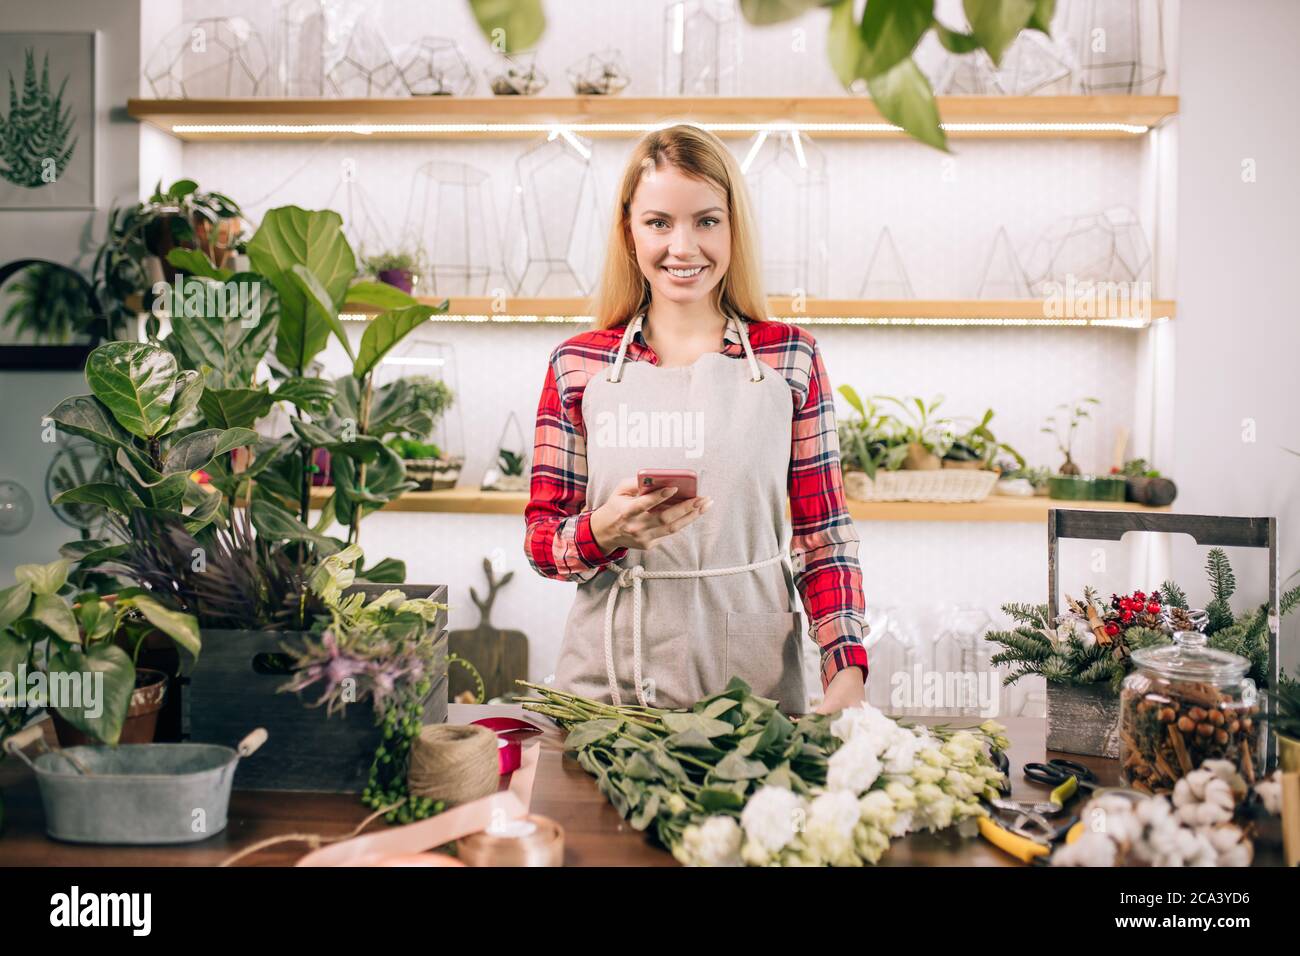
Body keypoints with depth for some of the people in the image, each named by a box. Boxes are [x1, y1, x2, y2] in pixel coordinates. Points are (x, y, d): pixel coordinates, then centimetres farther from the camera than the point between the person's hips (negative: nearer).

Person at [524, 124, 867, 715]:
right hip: (609, 681, 0)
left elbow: (824, 537, 2)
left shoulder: (789, 359, 1)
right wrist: (605, 530, -17)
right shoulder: (577, 367, 0)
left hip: (754, 676, 0)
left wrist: (848, 670, -10)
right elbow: (540, 540, 4)